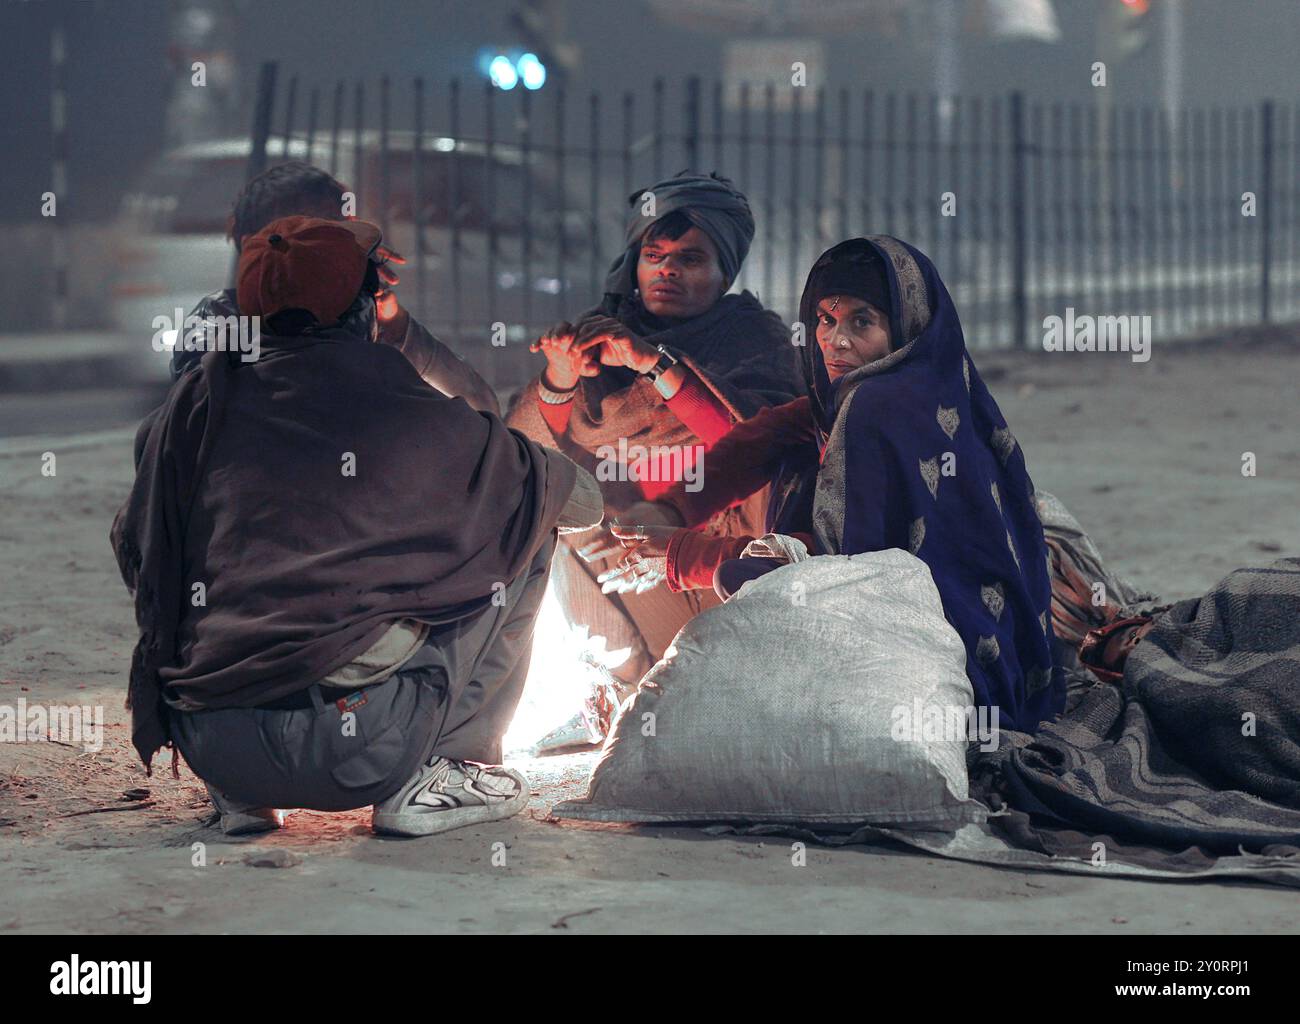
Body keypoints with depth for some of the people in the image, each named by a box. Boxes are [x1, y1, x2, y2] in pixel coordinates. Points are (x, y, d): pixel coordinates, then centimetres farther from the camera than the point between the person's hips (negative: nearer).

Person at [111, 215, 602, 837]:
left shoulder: (196, 405, 7)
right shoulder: (413, 415, 0)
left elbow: (134, 553, 20)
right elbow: (585, 504, 15)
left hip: (208, 748, 4)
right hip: (357, 754, -4)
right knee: (523, 531, 13)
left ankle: (239, 797, 24)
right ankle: (424, 781, 12)